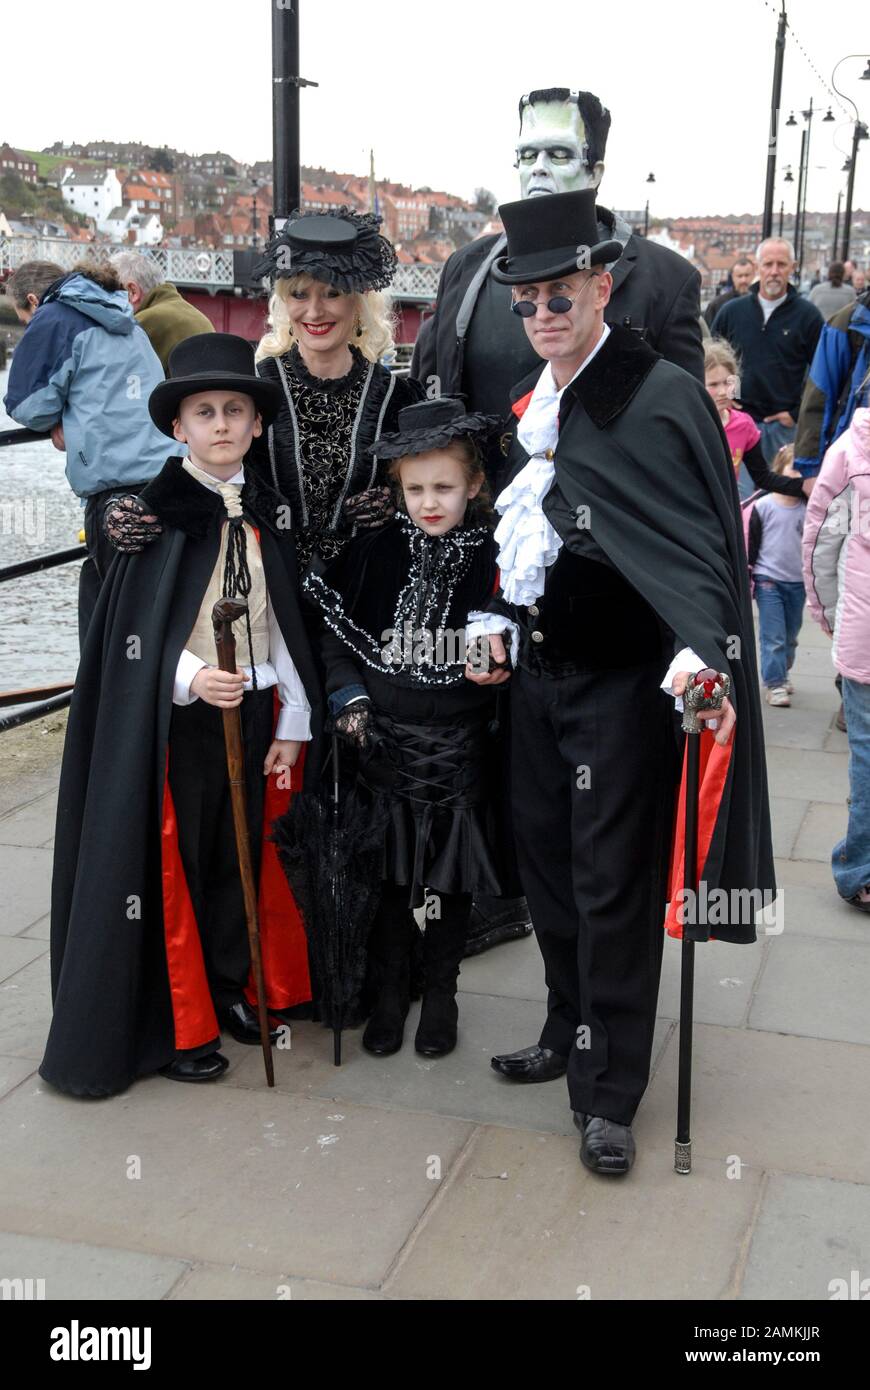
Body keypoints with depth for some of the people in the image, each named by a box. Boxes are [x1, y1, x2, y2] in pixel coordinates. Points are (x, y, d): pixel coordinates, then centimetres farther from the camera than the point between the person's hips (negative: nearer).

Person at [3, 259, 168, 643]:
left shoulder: (52, 319, 1)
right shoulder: (129, 326, 24)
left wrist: (57, 423, 18)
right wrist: (69, 421, 18)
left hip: (116, 486, -8)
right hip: (166, 475, 8)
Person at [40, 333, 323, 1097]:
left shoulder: (268, 511, 5)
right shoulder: (153, 512, -9)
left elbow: (286, 624, 7)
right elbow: (131, 634, -11)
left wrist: (293, 722, 4)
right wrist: (190, 678, -27)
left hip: (254, 711, 5)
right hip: (175, 718, -4)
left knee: (243, 853, 14)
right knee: (174, 861, 3)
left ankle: (231, 987, 33)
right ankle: (176, 1025, 18)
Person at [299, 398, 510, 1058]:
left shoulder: (492, 560, -5)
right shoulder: (375, 552, -1)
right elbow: (336, 635, 6)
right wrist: (350, 695, -5)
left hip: (459, 748, -1)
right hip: (383, 740, 1)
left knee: (451, 877, 10)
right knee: (387, 871, 10)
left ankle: (441, 993, 28)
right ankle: (390, 988, 29)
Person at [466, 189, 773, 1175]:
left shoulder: (660, 397, -14)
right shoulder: (530, 403, 9)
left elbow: (699, 539, -22)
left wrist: (698, 649, -36)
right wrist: (498, 621, 11)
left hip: (622, 683, -7)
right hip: (539, 674, 7)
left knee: (612, 883, 0)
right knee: (546, 862, 17)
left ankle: (607, 1092, 15)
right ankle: (569, 1033, 37)